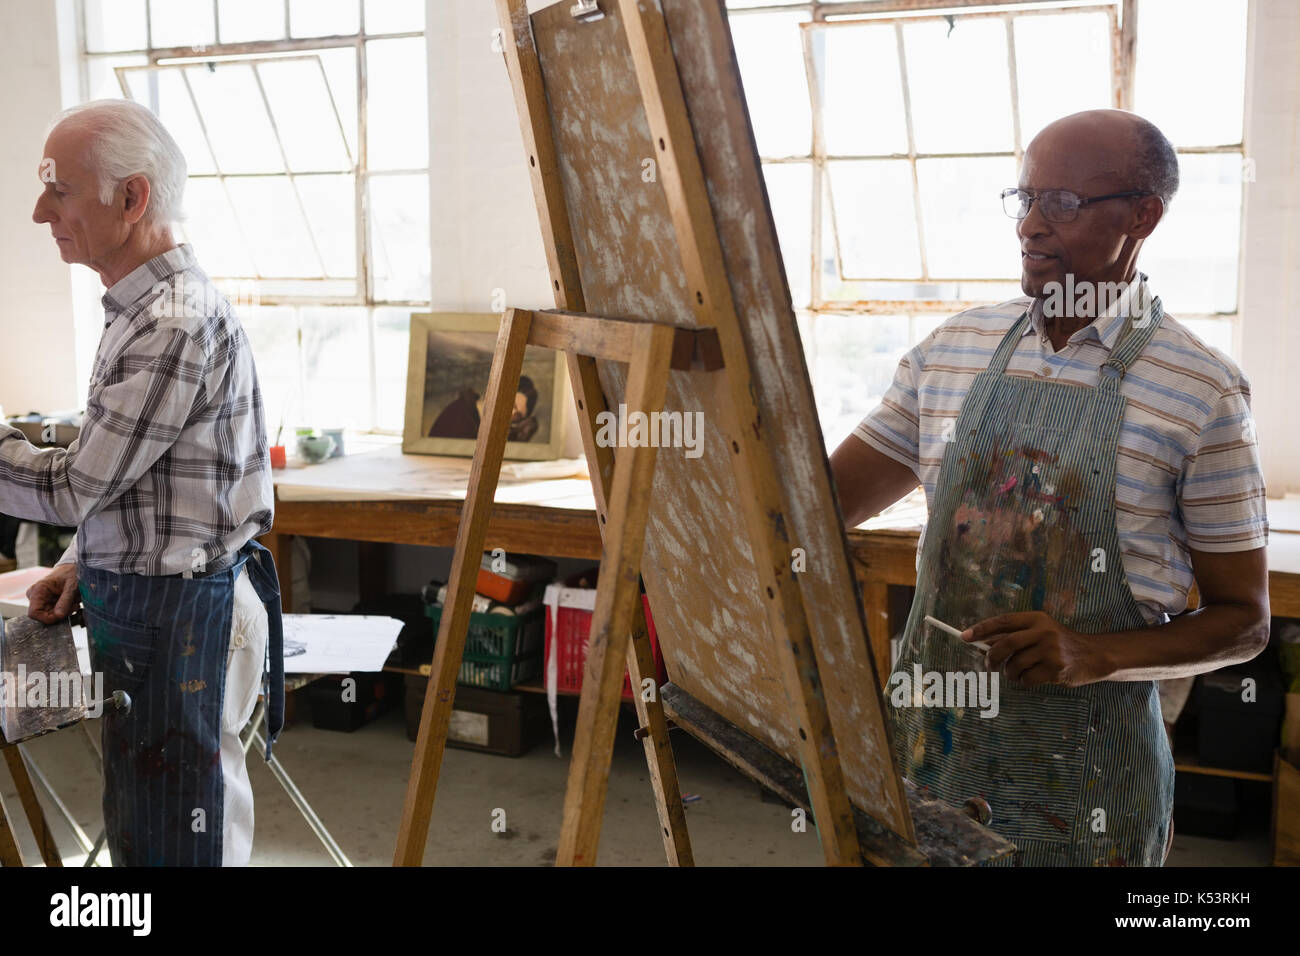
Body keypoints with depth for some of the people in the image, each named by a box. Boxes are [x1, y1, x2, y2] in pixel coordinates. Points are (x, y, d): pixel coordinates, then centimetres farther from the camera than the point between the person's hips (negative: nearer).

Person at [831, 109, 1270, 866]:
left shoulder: (1202, 391, -9)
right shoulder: (954, 348, 2)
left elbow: (1244, 620, -5)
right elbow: (825, 504, 5)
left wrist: (1094, 654, -21)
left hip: (1081, 776, -3)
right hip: (929, 739, 4)